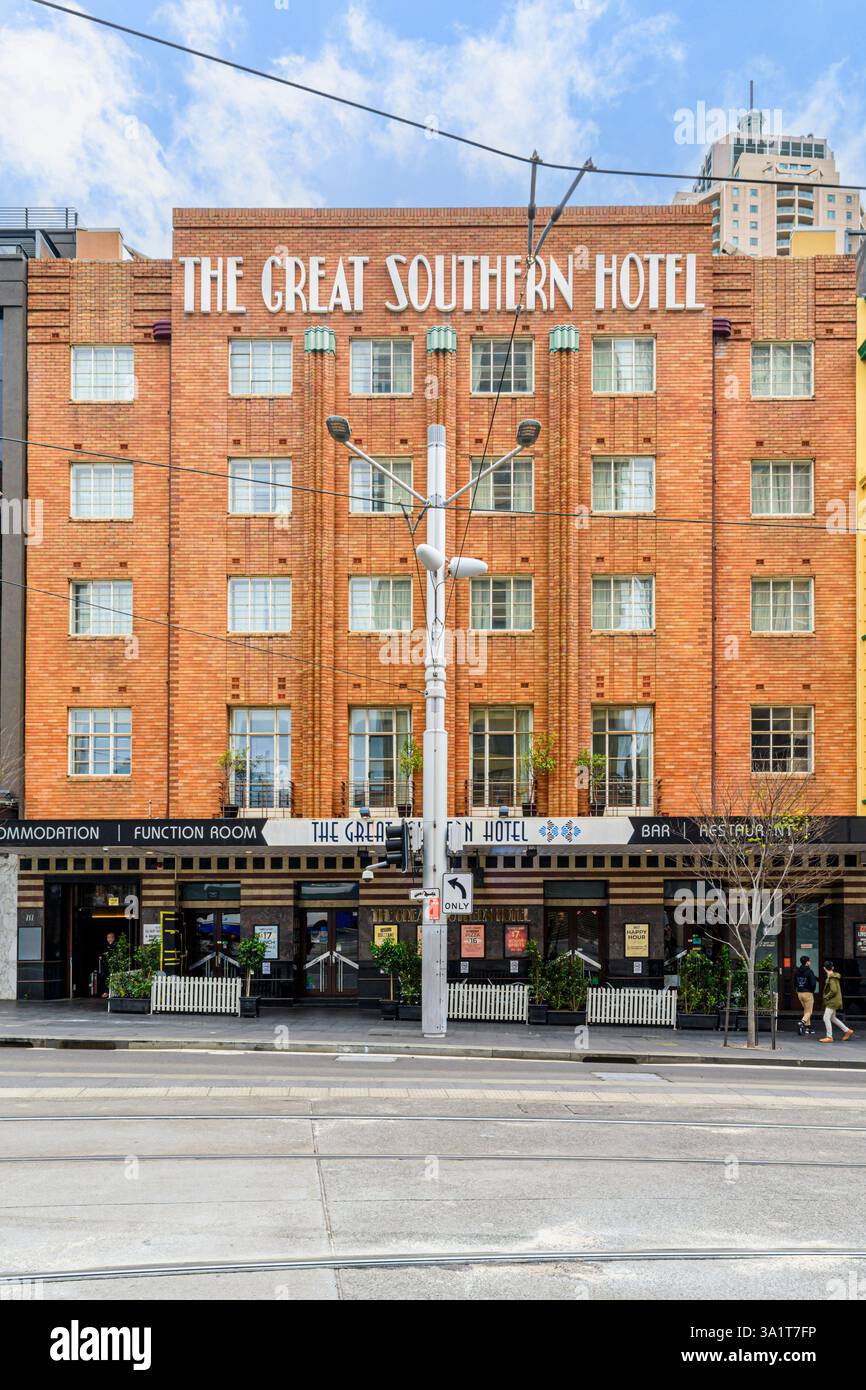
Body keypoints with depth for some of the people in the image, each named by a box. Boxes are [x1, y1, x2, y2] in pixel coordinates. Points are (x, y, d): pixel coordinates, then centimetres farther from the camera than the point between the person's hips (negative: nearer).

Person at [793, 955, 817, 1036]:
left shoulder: (796, 971, 6)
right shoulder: (809, 972, -16)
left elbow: (795, 983, 10)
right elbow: (813, 983, -19)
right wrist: (813, 990, 0)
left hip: (799, 993, 7)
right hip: (808, 993, -7)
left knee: (806, 1010, 20)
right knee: (809, 1012, -1)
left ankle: (808, 1027, 21)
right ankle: (801, 1023, -24)